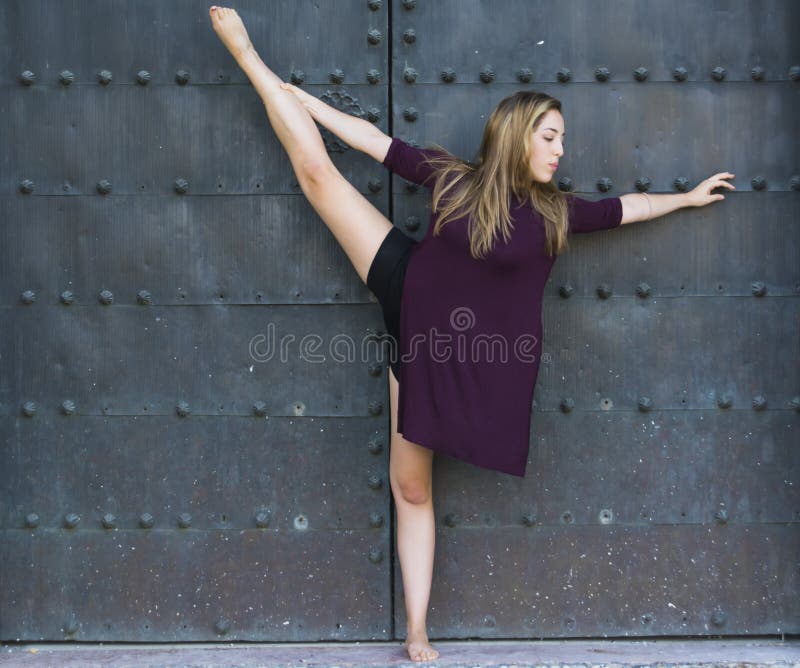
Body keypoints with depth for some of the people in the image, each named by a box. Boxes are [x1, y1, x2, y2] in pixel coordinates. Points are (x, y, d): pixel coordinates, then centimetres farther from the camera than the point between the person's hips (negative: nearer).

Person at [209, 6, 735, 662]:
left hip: (459, 356, 0)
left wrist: (688, 196, 20)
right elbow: (378, 141, -3)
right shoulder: (453, 177, -8)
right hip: (407, 300, 1)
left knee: (413, 488, 2)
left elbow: (623, 207, 9)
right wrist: (302, 96, 0)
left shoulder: (554, 212, -6)